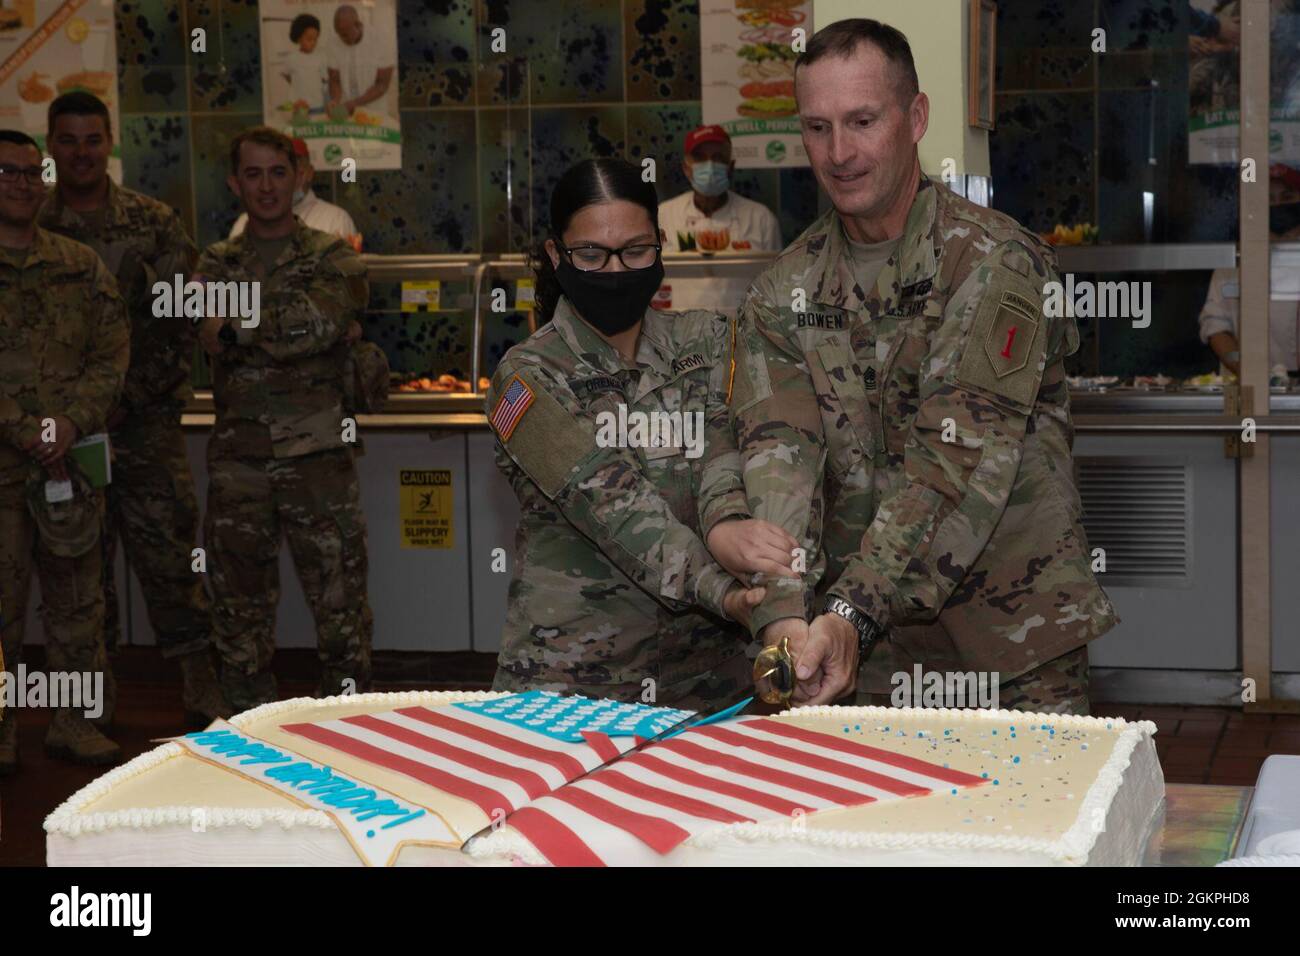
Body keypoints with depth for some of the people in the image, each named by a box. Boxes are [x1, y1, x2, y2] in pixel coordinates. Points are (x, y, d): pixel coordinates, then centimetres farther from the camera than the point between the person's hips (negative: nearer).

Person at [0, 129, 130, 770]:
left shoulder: (81, 267, 9)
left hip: (73, 454, 3)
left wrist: (70, 422, -11)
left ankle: (73, 721, 19)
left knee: (77, 597, 9)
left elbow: (113, 354, 4)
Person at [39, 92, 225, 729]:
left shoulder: (155, 223, 5)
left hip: (146, 420, -1)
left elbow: (183, 321, 2)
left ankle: (200, 685, 2)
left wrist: (131, 396, -6)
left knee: (168, 551, -4)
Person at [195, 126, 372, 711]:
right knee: (240, 612, 8)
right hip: (238, 461, 3)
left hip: (318, 459, -2)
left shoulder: (333, 260, 6)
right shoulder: (216, 264, 13)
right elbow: (209, 332, -6)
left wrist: (235, 330, -9)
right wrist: (311, 331, -12)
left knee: (342, 607, 0)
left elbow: (324, 317, -14)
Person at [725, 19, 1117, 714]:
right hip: (862, 647, 3)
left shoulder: (996, 262, -11)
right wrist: (786, 617, -27)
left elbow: (960, 463, -20)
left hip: (1015, 638, -3)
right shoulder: (781, 297, 4)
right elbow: (778, 461, -9)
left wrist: (852, 612, -30)